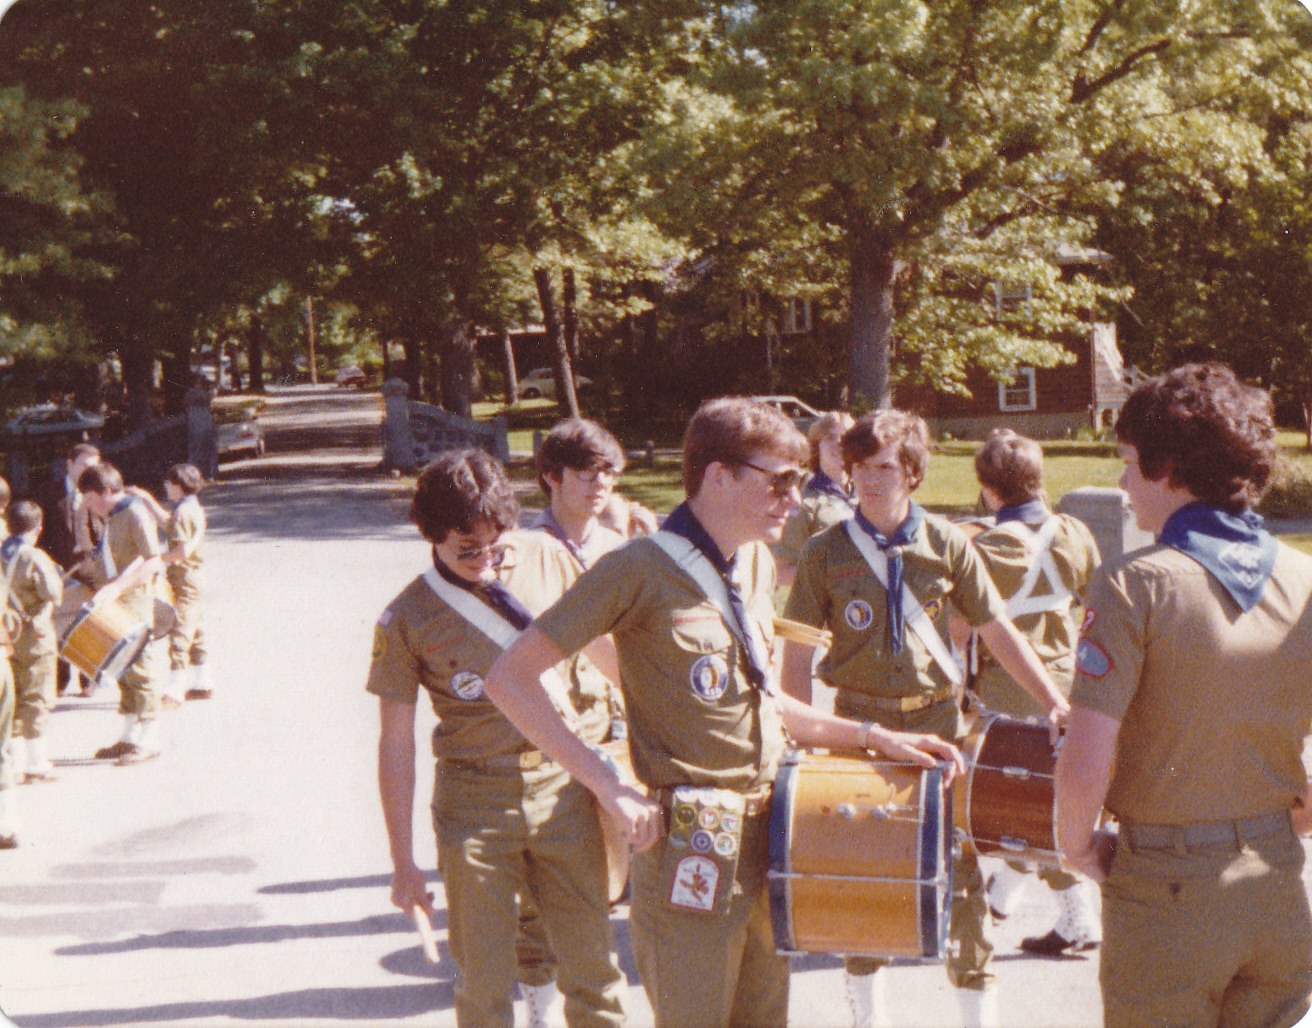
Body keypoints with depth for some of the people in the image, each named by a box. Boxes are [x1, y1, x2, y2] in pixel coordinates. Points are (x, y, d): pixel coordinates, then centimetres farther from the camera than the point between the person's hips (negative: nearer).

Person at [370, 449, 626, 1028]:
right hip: (475, 800, -1)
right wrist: (402, 861, 1)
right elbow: (396, 744, 0)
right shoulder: (408, 620, -4)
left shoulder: (547, 559, 1)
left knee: (592, 969, 7)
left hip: (566, 784, 2)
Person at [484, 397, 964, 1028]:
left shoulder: (757, 563, 12)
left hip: (769, 834, 8)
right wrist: (609, 788, -19)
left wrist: (871, 737, 12)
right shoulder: (643, 569, -13)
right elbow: (510, 678, -15)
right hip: (691, 853, -8)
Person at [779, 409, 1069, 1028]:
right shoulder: (825, 554, -4)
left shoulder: (947, 545, -2)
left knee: (959, 867, 1)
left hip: (937, 721, 0)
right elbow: (798, 654, -1)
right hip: (858, 722, 0)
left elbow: (997, 630, 1)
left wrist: (1053, 703, -7)